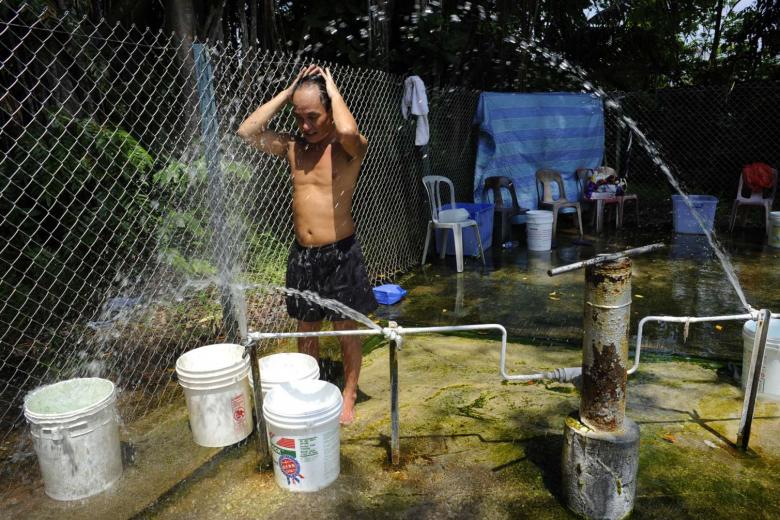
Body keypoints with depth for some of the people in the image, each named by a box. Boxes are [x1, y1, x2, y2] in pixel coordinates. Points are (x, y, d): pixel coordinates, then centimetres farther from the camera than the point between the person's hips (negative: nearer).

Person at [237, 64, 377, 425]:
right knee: (305, 328, 17)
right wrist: (286, 93, -3)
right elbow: (247, 132, -5)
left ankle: (349, 394, 29)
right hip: (302, 253, 5)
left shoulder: (349, 148, -9)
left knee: (345, 328, 9)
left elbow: (348, 130, -34)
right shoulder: (293, 147, 6)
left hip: (340, 253, -5)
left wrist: (332, 88, -16)